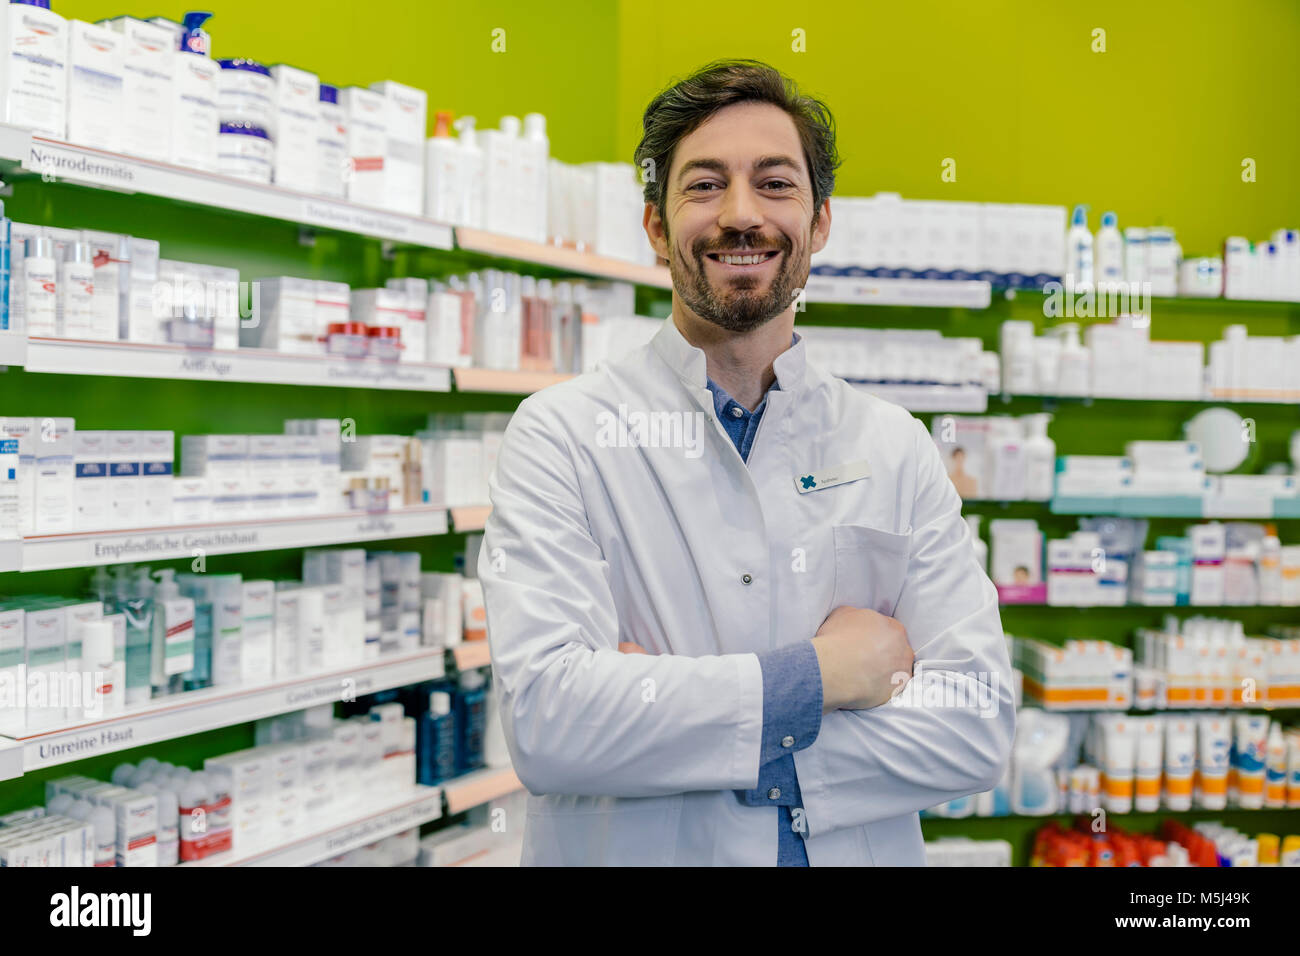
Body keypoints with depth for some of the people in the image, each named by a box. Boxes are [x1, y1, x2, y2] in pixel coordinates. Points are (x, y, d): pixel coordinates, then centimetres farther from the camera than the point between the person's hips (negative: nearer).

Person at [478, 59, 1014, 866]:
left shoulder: (897, 450, -4)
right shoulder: (561, 435, -11)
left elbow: (977, 728, -13)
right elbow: (545, 720, -23)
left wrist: (669, 719, -21)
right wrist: (819, 675, -18)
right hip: (629, 854, -1)